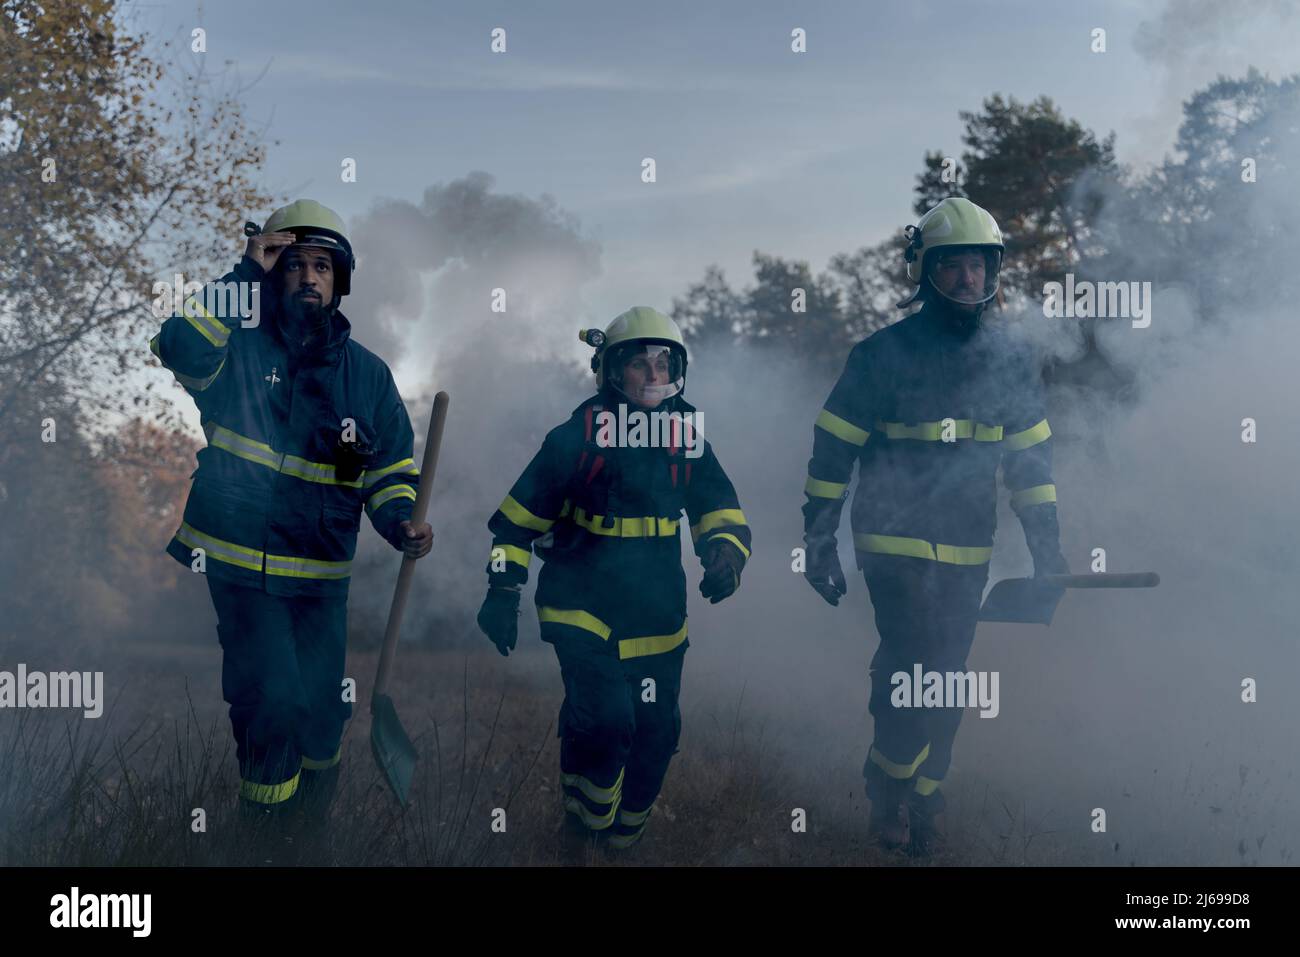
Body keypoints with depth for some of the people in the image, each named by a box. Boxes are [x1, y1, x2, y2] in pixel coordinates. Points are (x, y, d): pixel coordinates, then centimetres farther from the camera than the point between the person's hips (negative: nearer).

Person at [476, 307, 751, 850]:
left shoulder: (689, 441, 4)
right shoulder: (577, 437, -8)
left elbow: (722, 513, 9)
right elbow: (520, 515, -2)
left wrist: (725, 555, -13)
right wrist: (503, 590, -6)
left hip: (656, 616, 4)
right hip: (584, 606, -4)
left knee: (656, 733, 7)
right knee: (604, 721, -19)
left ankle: (624, 834, 30)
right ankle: (586, 826, 8)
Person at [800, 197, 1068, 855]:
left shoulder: (1011, 363, 7)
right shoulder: (882, 354, -6)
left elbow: (1031, 458, 13)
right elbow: (831, 452, -3)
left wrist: (1047, 548, 9)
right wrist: (818, 541, -5)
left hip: (968, 554, 4)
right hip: (894, 545, -4)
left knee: (945, 683, 9)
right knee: (916, 669, -15)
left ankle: (921, 800, 24)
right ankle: (889, 783, 8)